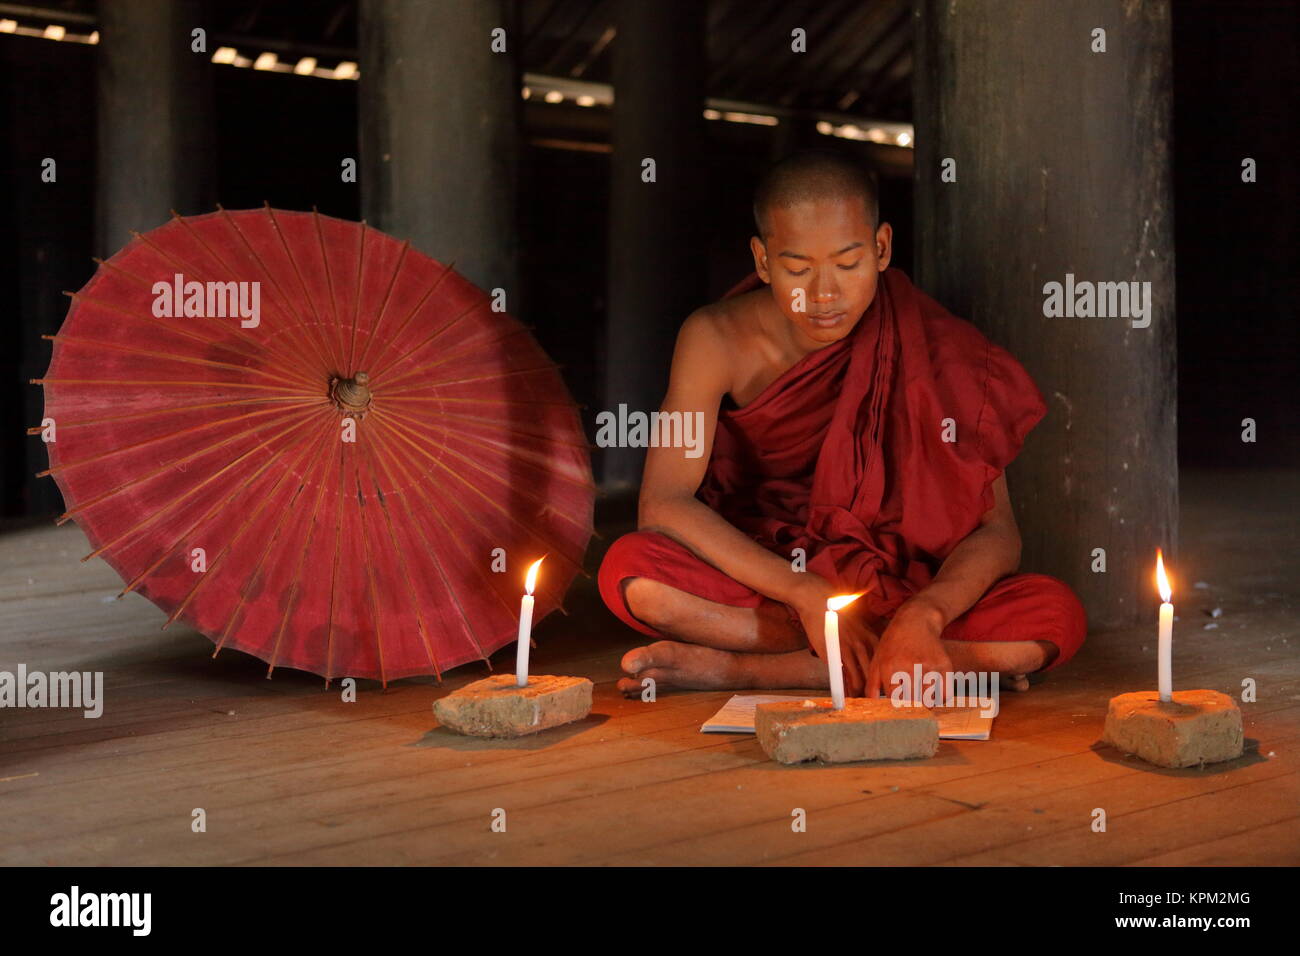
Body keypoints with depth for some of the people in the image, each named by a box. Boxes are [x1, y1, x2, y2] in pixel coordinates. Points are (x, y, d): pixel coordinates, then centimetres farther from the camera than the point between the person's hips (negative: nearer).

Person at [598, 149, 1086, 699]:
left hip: (894, 586, 0)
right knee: (628, 571, -30)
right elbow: (663, 504, -20)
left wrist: (924, 615, -36)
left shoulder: (933, 348, -12)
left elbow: (996, 531, -15)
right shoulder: (719, 340, -12)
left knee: (1057, 617, -27)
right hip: (761, 583, 0)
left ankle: (736, 668, -25)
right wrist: (806, 594, -28)